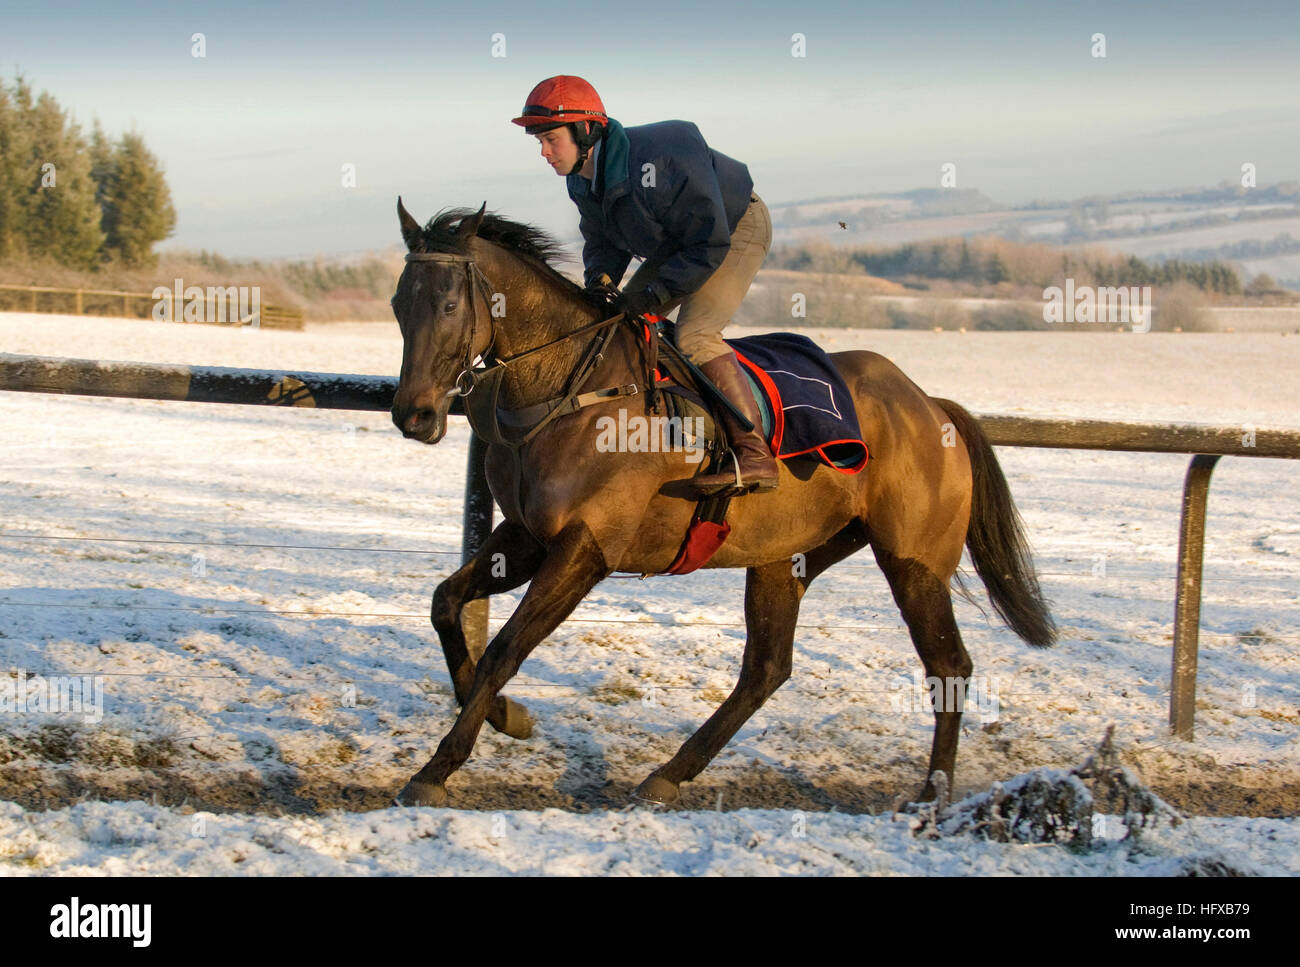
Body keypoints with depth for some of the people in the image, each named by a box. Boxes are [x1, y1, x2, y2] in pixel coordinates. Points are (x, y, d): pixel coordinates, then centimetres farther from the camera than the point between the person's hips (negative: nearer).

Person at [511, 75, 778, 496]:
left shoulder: (659, 161, -37)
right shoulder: (583, 181, -10)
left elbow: (709, 245, -31)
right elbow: (602, 241, 4)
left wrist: (652, 294, -32)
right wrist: (600, 280, -19)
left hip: (737, 228, -9)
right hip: (678, 240, 9)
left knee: (693, 335, -26)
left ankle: (755, 456, -26)